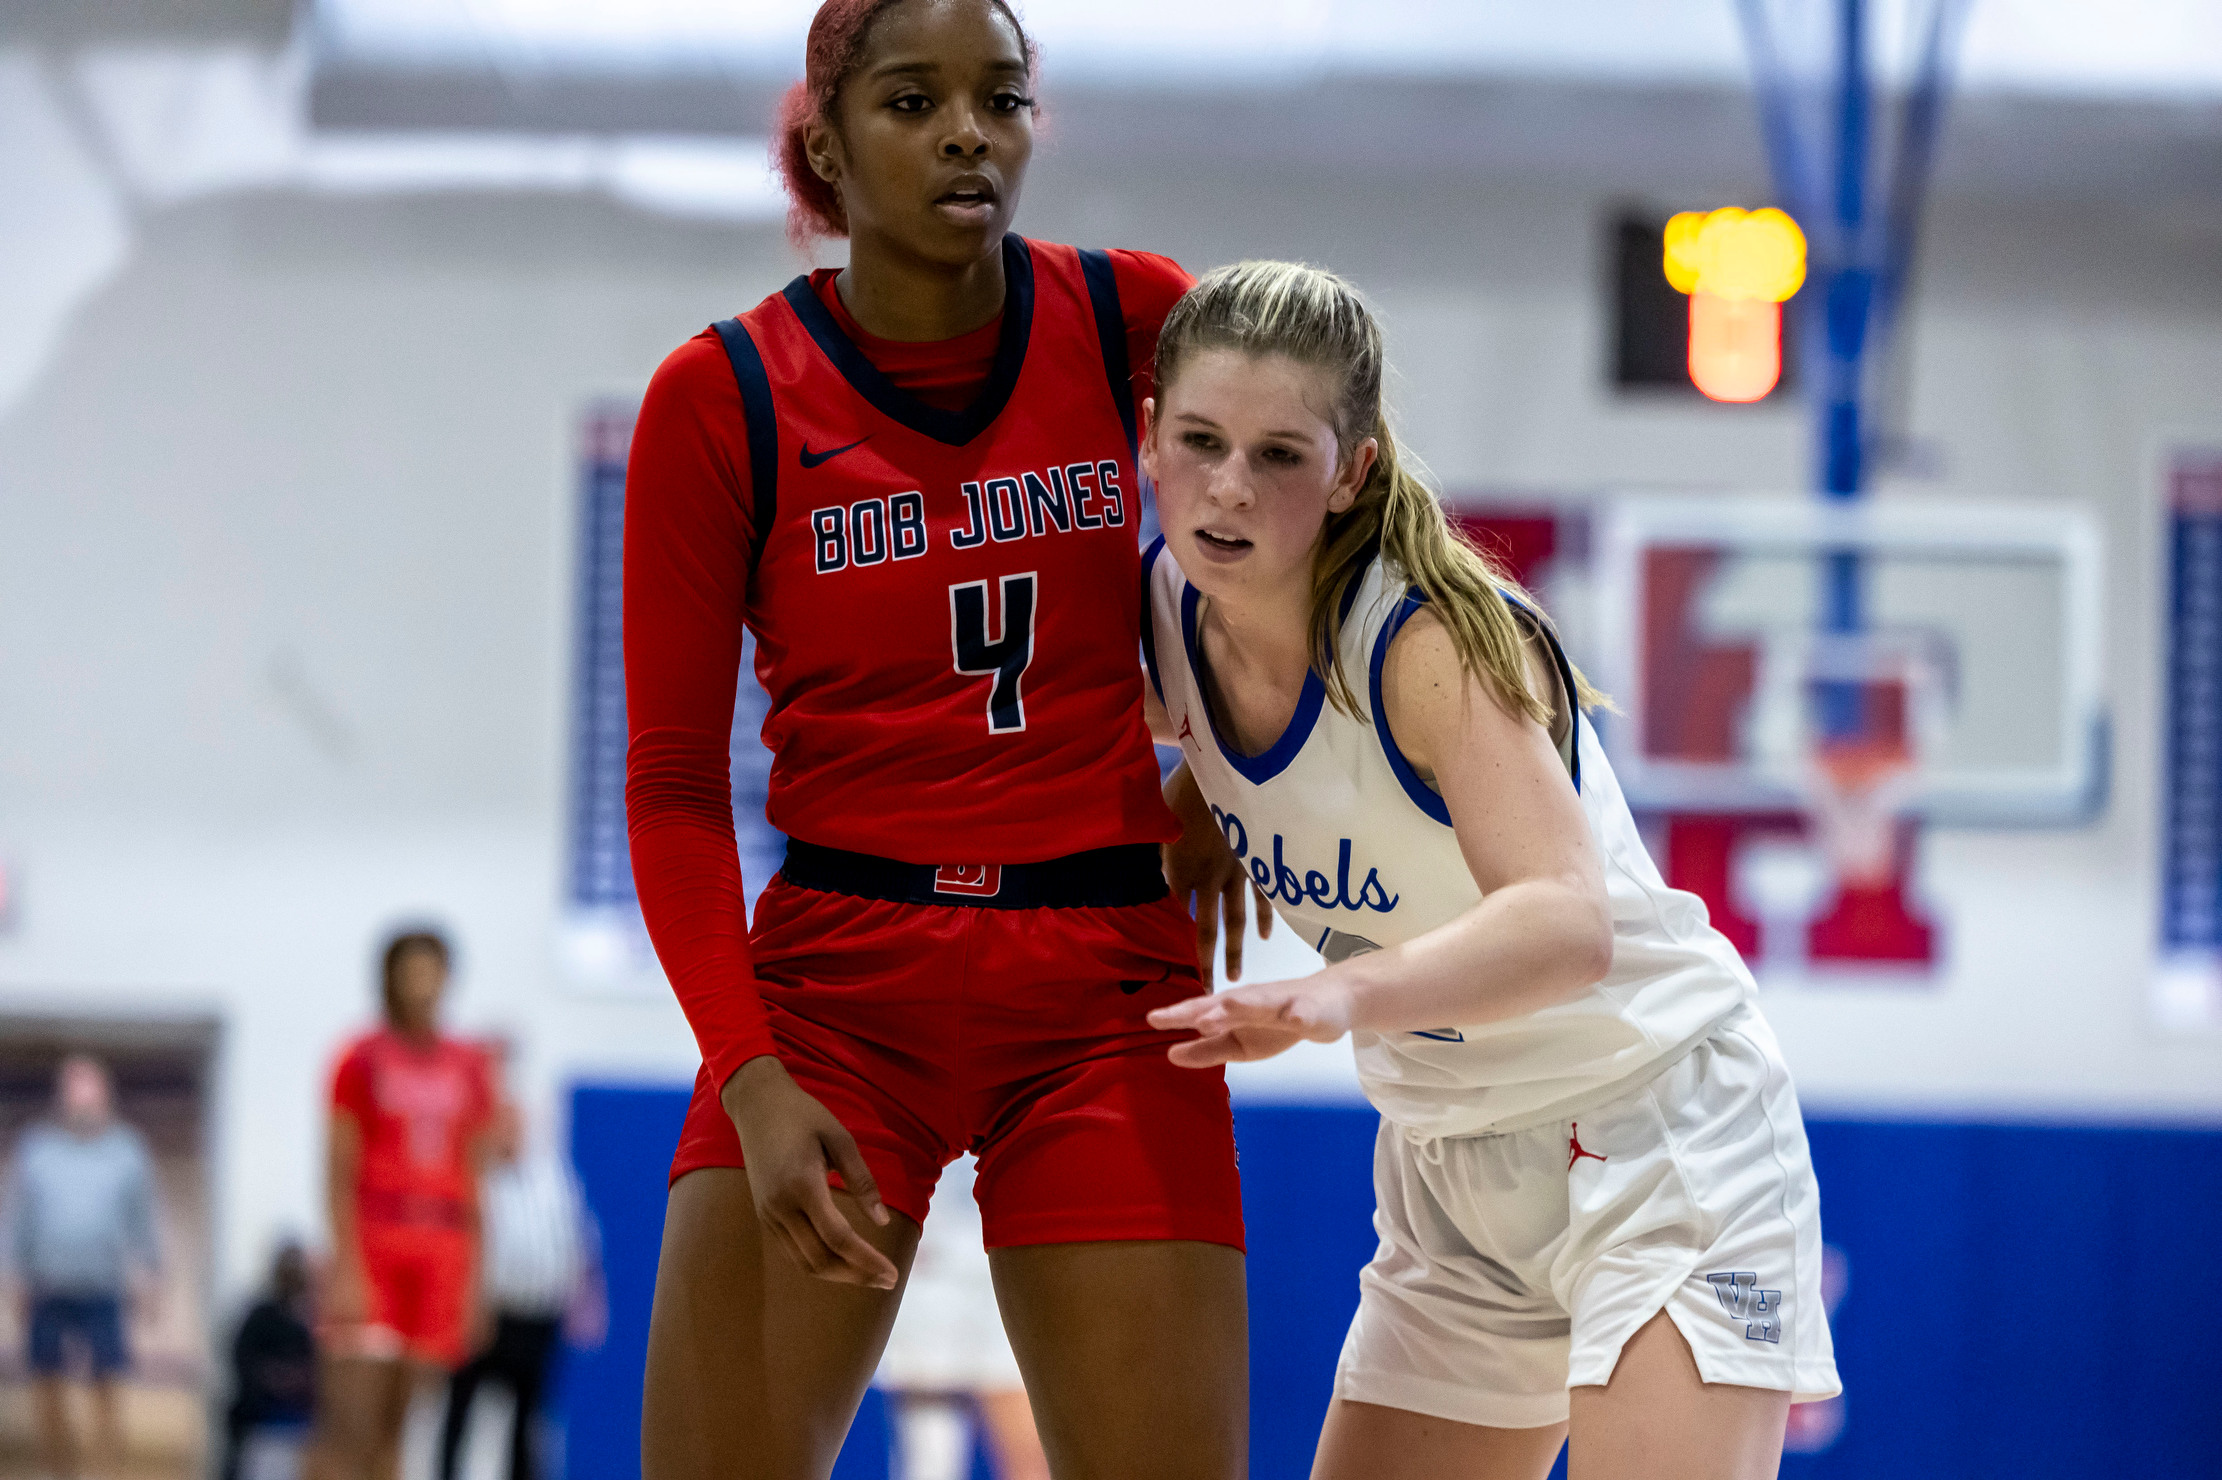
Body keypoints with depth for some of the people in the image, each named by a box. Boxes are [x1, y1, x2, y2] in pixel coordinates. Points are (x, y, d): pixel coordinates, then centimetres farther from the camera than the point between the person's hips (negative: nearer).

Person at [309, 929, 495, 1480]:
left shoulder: (468, 1067, 10)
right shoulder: (364, 1060, -2)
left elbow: (473, 1178, 14)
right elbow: (339, 1172, -5)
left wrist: (476, 1277, 10)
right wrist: (346, 1267, -13)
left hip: (443, 1248, 4)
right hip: (372, 1242, -4)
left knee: (391, 1429, 6)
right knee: (349, 1430, -10)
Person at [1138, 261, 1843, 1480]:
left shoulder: (1437, 640, -26)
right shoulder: (1170, 609, -6)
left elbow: (1568, 925, -44)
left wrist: (1344, 995, -58)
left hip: (1654, 1118, -7)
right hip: (1446, 1151, 7)